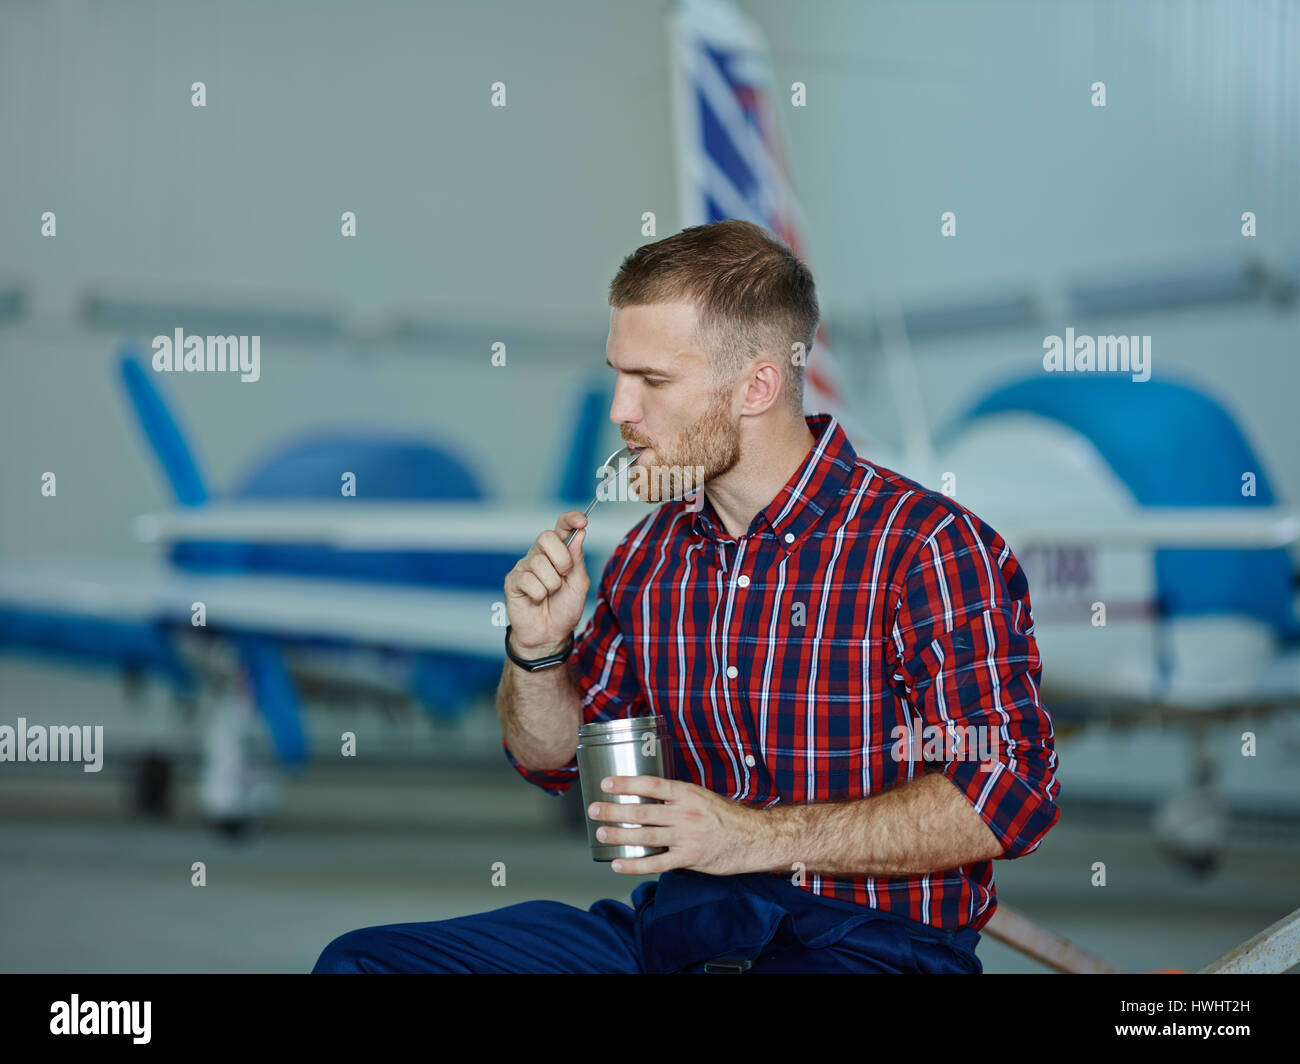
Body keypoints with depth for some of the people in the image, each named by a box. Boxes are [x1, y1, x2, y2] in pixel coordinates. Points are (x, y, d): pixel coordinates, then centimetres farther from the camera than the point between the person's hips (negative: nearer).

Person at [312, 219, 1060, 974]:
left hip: (870, 940, -7)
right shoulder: (654, 554, 13)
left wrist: (760, 838, -20)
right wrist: (539, 650, 1)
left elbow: (1007, 795, -18)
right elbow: (555, 758, 24)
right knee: (359, 961, -6)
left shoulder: (930, 548, -10)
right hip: (676, 925, 8)